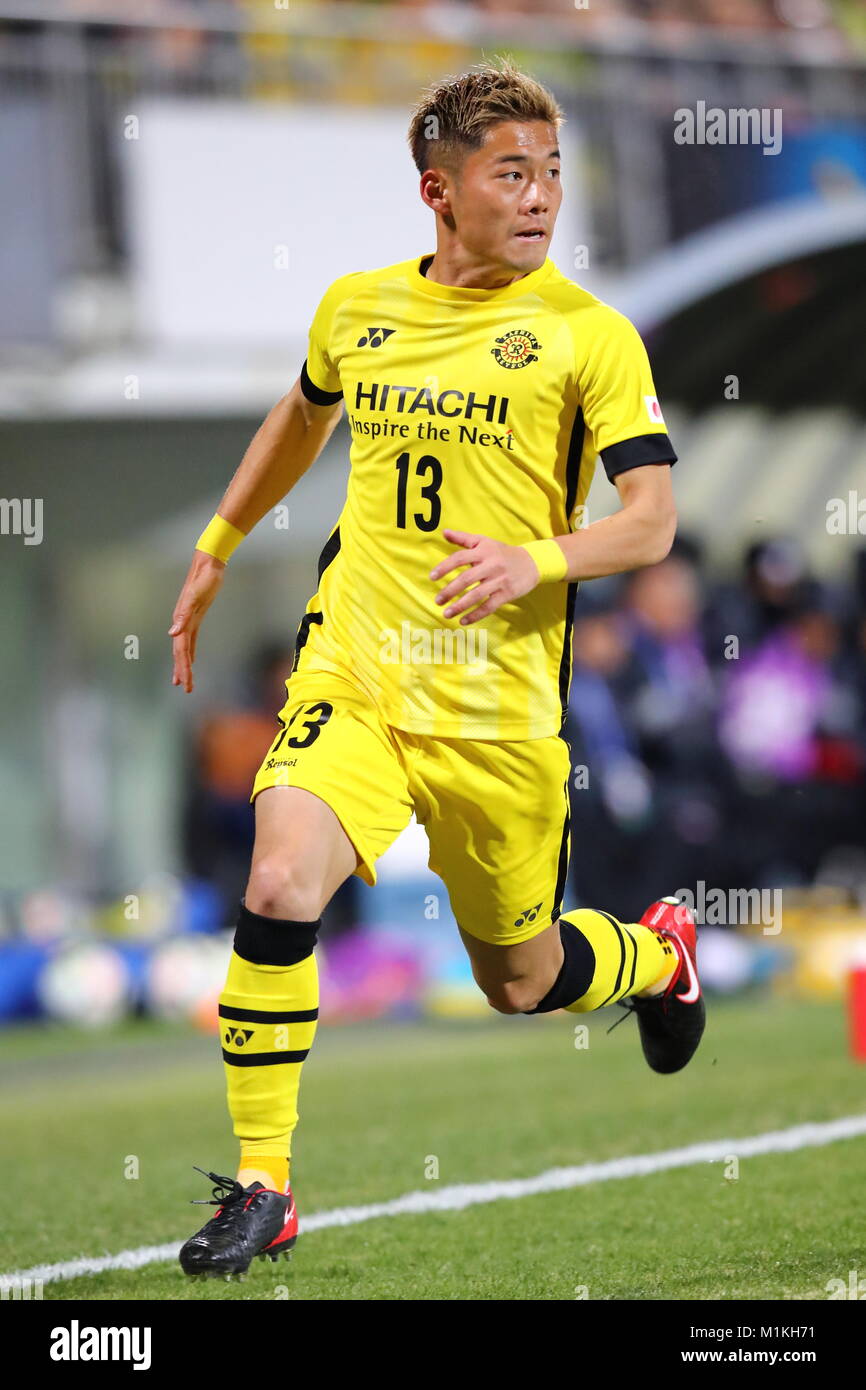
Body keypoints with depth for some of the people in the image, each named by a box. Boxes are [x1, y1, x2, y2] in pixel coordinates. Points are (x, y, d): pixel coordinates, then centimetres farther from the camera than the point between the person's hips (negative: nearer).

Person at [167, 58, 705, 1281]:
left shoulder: (587, 332, -5)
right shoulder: (358, 308, 7)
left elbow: (652, 520, -9)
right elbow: (304, 416, 29)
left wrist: (538, 561, -27)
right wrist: (215, 549, 34)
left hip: (500, 708, -2)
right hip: (352, 676, 2)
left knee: (520, 983, 11)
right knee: (279, 890, -22)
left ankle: (658, 953, 47)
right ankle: (260, 1187, -9)